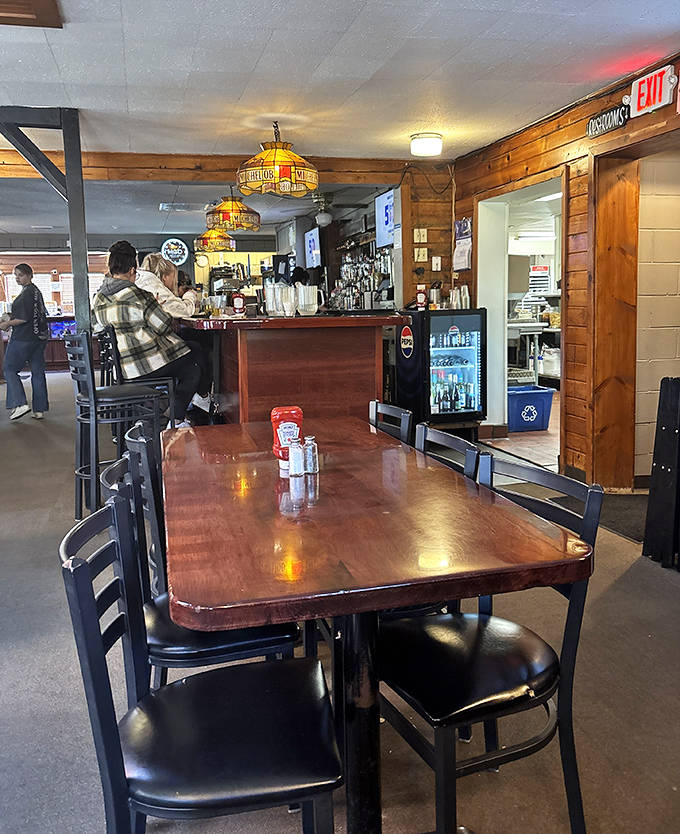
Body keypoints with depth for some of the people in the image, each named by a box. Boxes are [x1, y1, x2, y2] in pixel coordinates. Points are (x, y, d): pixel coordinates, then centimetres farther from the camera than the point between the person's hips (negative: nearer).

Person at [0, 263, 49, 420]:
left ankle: (20, 403, -7)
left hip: (24, 338, -9)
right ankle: (40, 409, 11)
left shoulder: (26, 292, -14)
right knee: (38, 372, 8)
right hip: (40, 336, 9)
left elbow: (24, 318, -20)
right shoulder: (36, 291, 14)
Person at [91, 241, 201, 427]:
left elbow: (98, 330, 16)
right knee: (193, 369, 14)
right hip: (149, 365, -7)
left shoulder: (98, 300, 4)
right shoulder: (138, 295, -17)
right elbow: (165, 326, -14)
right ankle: (176, 418, 9)